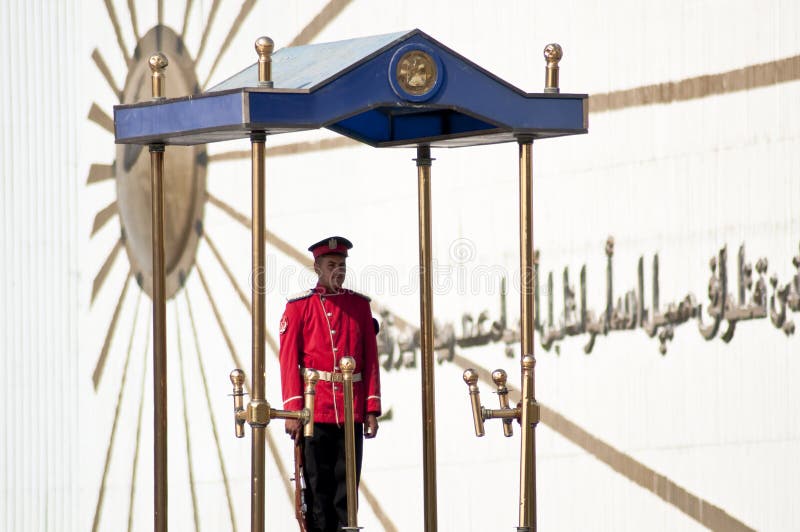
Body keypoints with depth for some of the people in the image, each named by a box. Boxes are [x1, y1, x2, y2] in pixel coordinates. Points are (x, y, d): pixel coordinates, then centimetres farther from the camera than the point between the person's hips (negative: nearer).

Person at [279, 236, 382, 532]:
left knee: (346, 488, 2)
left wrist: (371, 409, 3)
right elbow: (289, 361, -1)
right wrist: (293, 410, -9)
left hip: (351, 414, 2)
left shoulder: (359, 305, 10)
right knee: (317, 488, 0)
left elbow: (371, 359, 9)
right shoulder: (299, 306, 2)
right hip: (315, 413, -2)